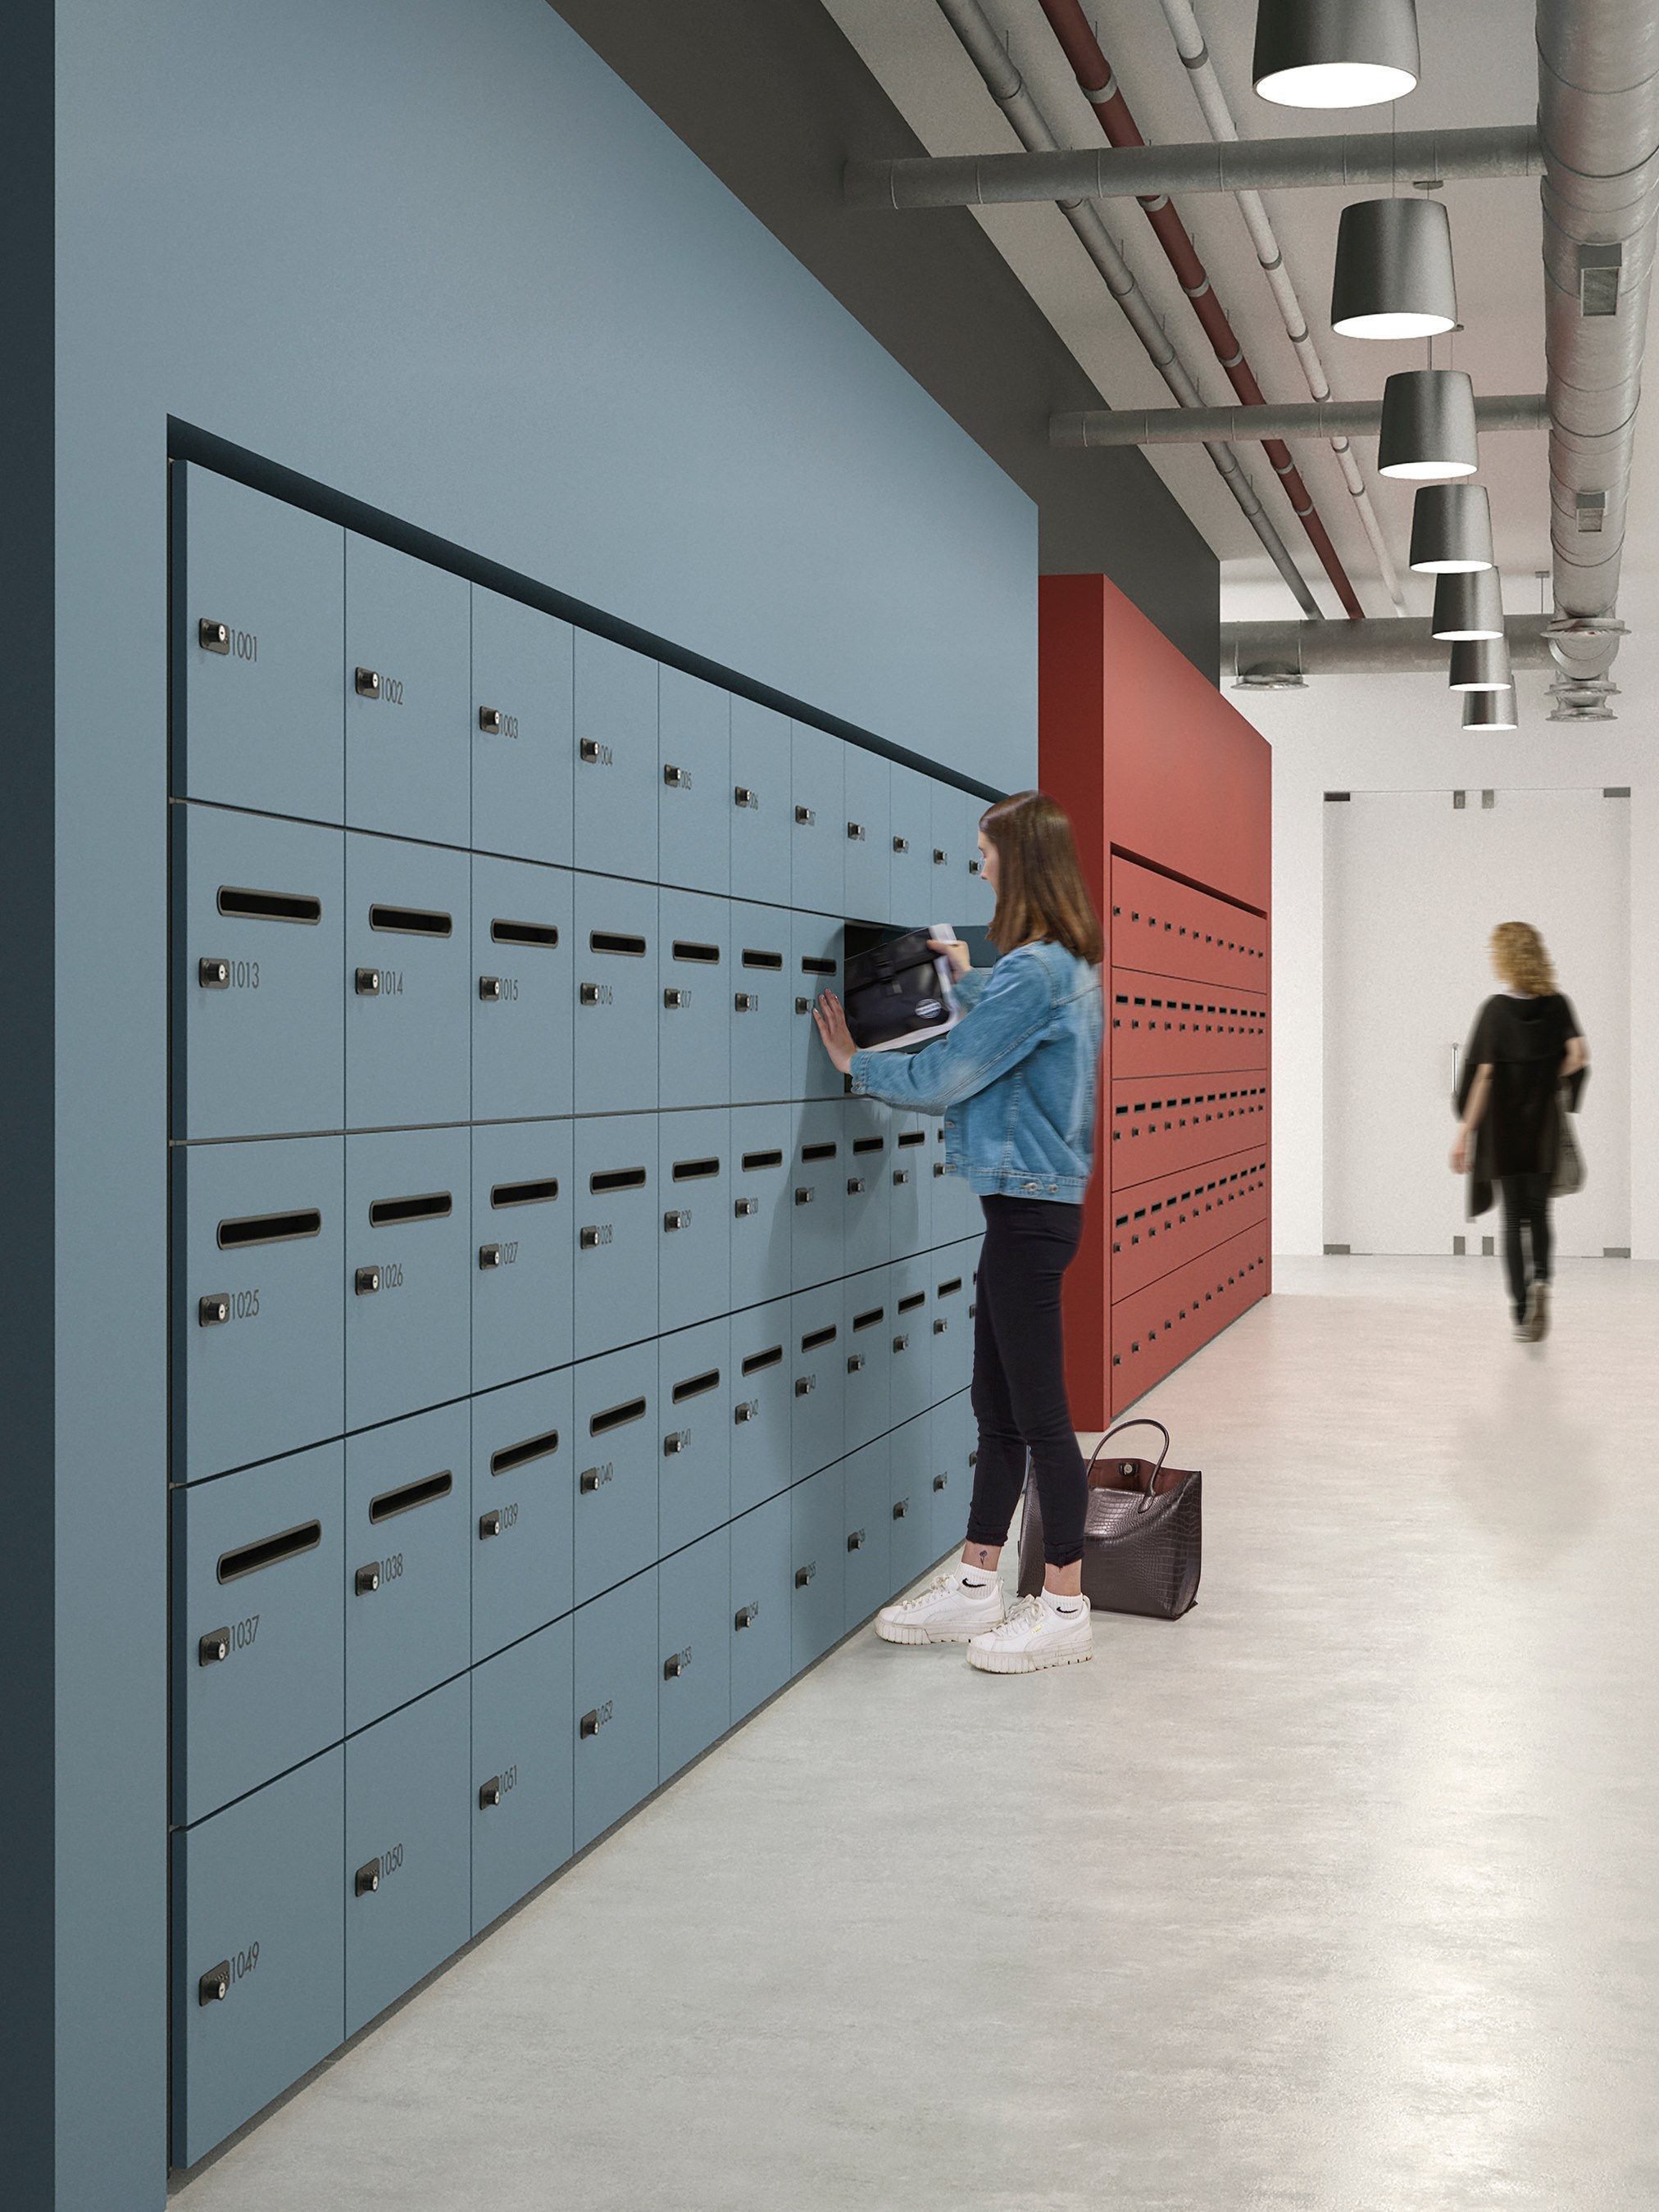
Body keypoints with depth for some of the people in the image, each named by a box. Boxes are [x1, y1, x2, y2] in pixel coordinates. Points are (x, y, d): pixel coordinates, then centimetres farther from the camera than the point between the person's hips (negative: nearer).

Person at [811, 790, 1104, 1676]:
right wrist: (967, 975, 41)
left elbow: (946, 1075, -15)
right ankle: (974, 1588, 23)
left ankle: (1064, 1608, 8)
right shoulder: (1068, 966, 12)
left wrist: (856, 1063, 0)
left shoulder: (1032, 971, -18)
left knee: (1040, 1411, -2)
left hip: (1029, 1210, -10)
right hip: (1028, 1204, 10)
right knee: (999, 1406, 14)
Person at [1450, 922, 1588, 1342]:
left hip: (1503, 1129, -2)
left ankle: (1521, 1314, 0)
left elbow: (1482, 1074, -12)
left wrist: (1464, 1133, -11)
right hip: (1544, 1128, 2)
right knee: (1538, 1212, 15)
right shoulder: (1557, 1005, 0)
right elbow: (1578, 1055, -12)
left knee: (1514, 1219, 4)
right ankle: (1540, 1280, -9)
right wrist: (1549, 1082, 7)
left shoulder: (1496, 1009, -8)